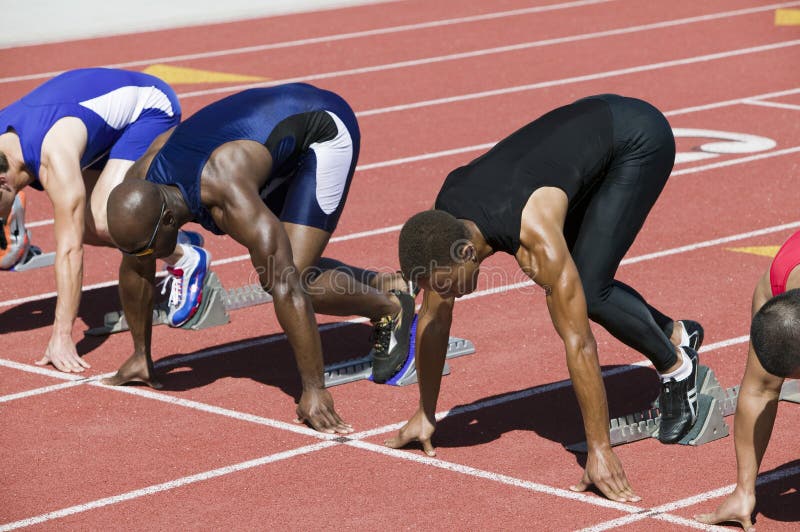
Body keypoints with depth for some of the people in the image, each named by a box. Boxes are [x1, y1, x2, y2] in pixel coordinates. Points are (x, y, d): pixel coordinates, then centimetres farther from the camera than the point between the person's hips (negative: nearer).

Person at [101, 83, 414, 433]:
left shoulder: (230, 197, -42)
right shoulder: (140, 185, -20)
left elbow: (288, 289, -42)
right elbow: (135, 270, -2)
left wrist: (314, 390, -40)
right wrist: (141, 356, 5)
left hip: (325, 130, -8)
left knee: (291, 277, -18)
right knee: (272, 273, 12)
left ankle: (390, 308, 7)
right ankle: (383, 284, 31)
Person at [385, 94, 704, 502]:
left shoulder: (535, 235, -39)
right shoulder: (442, 224, -18)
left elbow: (578, 344, -36)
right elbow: (434, 316, -2)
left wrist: (600, 450, -34)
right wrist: (425, 413, 4)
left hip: (639, 137, -7)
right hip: (590, 126, 7)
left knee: (589, 291, -17)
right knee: (573, 287, 8)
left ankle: (676, 364, 5)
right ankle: (676, 333, 28)